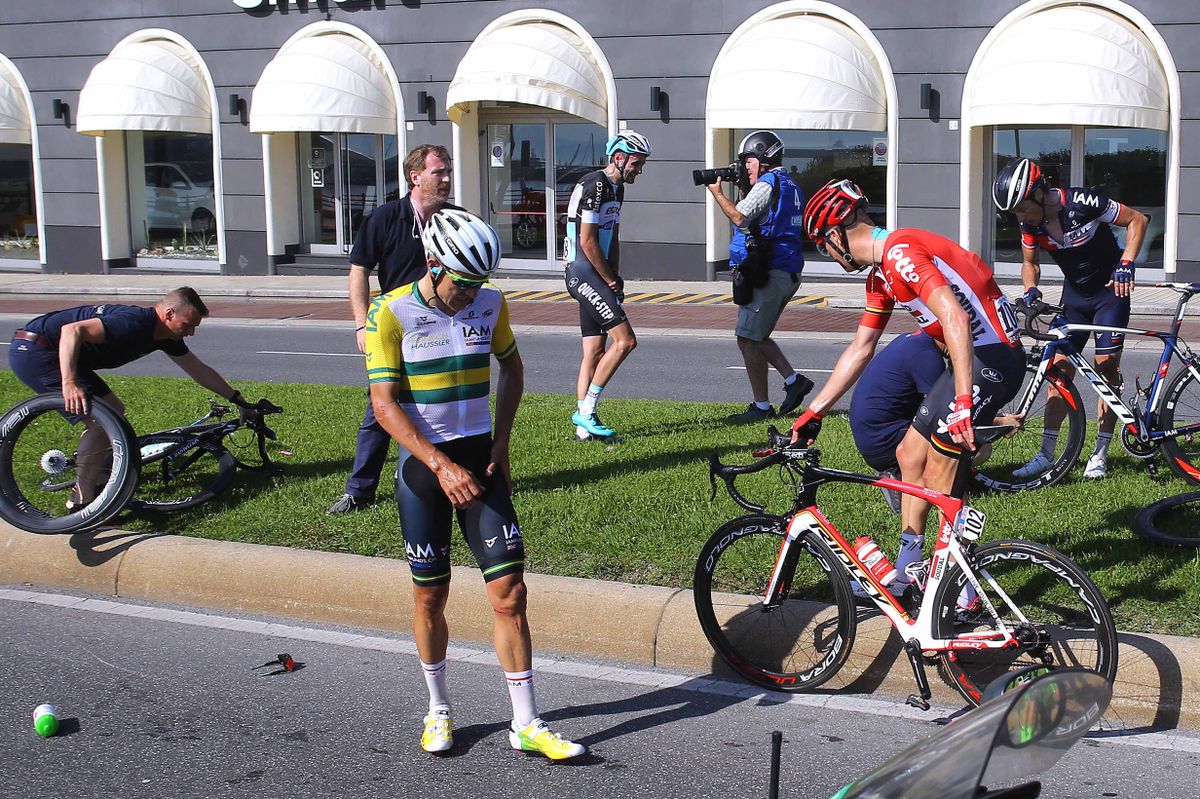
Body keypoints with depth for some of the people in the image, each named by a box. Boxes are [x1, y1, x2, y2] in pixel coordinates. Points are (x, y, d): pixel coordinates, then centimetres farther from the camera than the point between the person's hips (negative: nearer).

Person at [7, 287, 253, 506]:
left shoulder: (165, 336, 4)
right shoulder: (134, 323, -26)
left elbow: (200, 370, 15)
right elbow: (72, 330, -36)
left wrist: (238, 400, 17)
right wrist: (69, 383, -43)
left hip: (49, 353, 10)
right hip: (32, 351, -10)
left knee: (114, 409, 11)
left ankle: (91, 481, 20)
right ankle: (83, 500, -10)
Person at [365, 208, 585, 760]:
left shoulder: (489, 303, 0)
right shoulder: (392, 314, -11)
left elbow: (511, 367, 16)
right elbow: (385, 405, -14)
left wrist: (500, 441, 5)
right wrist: (442, 466, -21)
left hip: (480, 459, 3)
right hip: (423, 464, -2)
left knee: (509, 591, -3)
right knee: (430, 595, 8)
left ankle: (526, 725, 6)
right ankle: (438, 711, 29)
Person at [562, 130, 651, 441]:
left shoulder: (616, 188, 16)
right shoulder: (594, 185, -15)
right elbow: (587, 241, -18)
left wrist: (615, 280, 11)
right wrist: (611, 281, -11)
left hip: (596, 277, 10)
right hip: (584, 274, -10)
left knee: (595, 350, 8)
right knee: (625, 340, -15)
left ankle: (585, 426, 12)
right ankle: (586, 411, -8)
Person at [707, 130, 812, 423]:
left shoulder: (767, 184, -12)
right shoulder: (788, 184, 19)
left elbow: (739, 217, -21)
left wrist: (717, 193, -7)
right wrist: (743, 187, 14)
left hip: (768, 274, -10)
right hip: (787, 275, 10)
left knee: (748, 339, -4)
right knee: (755, 336, 19)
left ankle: (762, 407, -1)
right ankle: (793, 380, 15)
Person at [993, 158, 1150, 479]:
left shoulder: (1083, 203, -27)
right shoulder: (1031, 222, -10)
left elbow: (1138, 220, -16)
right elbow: (1029, 262, 6)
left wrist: (1126, 264, -26)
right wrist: (1031, 289, -14)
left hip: (1110, 290, -5)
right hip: (1074, 293, 5)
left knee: (1106, 368, -6)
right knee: (1060, 368, -2)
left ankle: (1100, 455, 2)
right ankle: (1046, 455, 0)